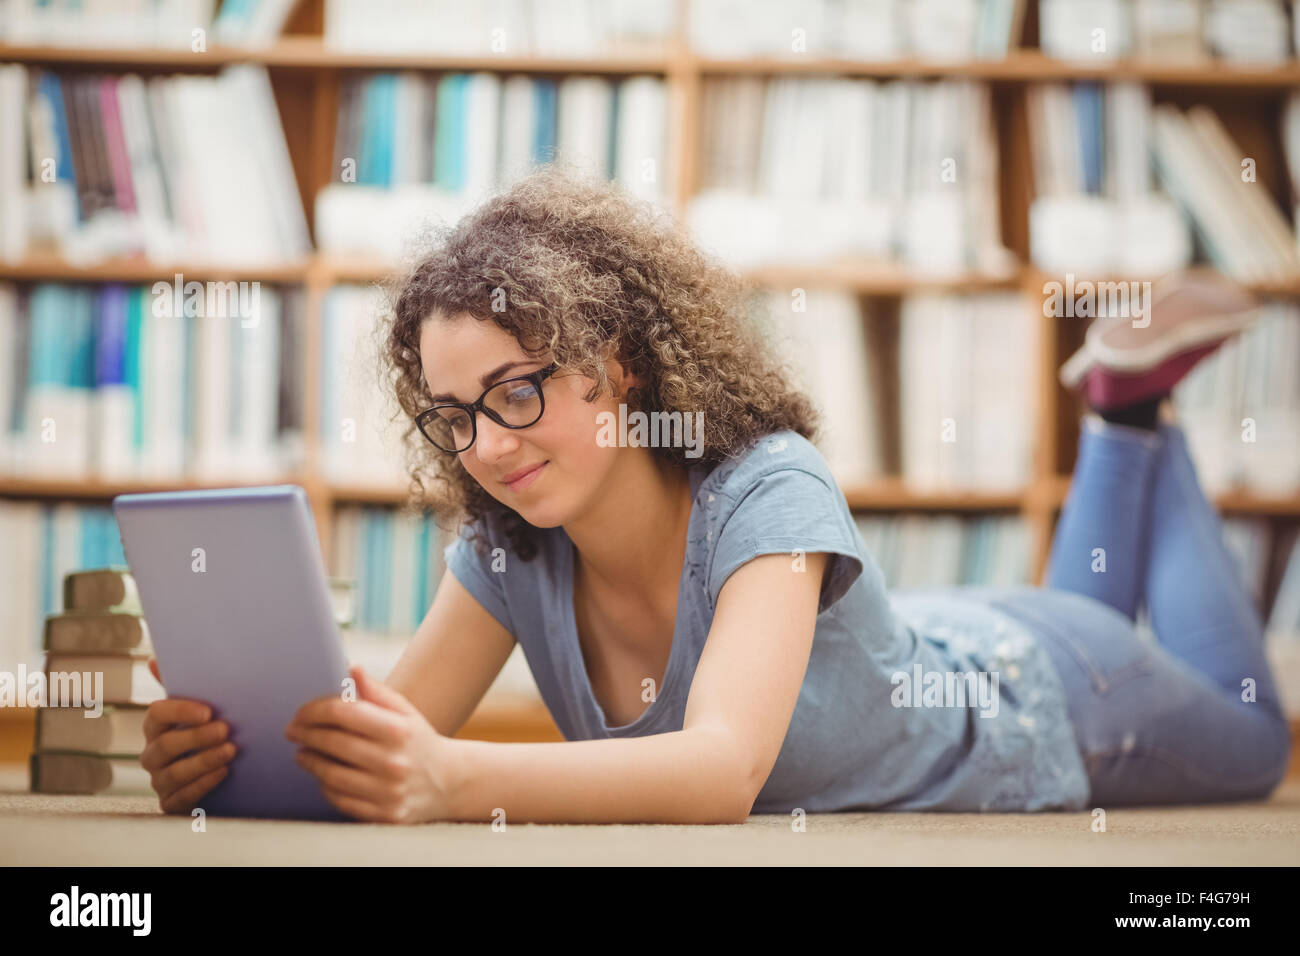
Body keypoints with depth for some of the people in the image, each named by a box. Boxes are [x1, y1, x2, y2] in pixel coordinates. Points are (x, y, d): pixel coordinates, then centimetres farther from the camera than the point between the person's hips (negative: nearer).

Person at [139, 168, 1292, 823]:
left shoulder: (767, 494, -45)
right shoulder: (510, 549, -28)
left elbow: (724, 769, -59)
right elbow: (403, 738, -31)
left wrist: (454, 782, -74)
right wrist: (231, 753, -53)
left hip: (1039, 700, -4)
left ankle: (1139, 389, 41)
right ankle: (1122, 425, 50)